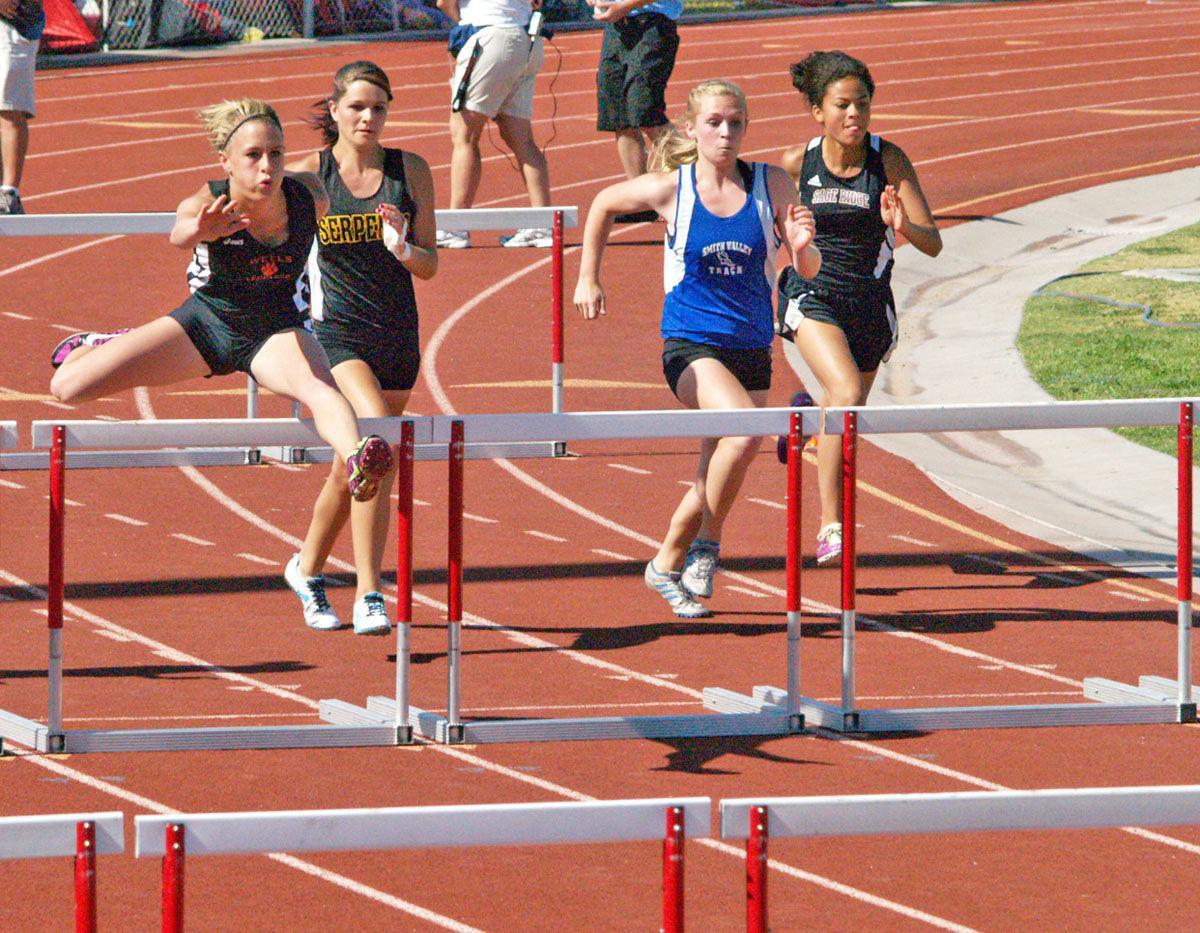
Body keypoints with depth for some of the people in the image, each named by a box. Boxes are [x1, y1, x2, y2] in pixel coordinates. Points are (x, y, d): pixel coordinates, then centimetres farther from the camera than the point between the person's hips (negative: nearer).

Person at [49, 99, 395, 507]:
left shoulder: (309, 194, -19)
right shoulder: (209, 205, -28)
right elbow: (179, 232, -52)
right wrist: (200, 230, -76)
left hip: (276, 329, 0)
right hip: (206, 321, 0)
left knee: (319, 388, -36)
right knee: (67, 385, -4)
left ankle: (357, 462, -65)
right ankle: (99, 346, 32)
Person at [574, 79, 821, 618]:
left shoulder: (771, 185, -2)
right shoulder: (670, 189, -4)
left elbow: (809, 271, -1)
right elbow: (603, 205, 16)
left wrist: (802, 245, -23)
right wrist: (588, 279, 14)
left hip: (751, 349, 3)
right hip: (690, 344, -3)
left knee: (715, 478, 8)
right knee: (745, 429, -29)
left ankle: (668, 564, 32)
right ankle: (707, 543, -12)